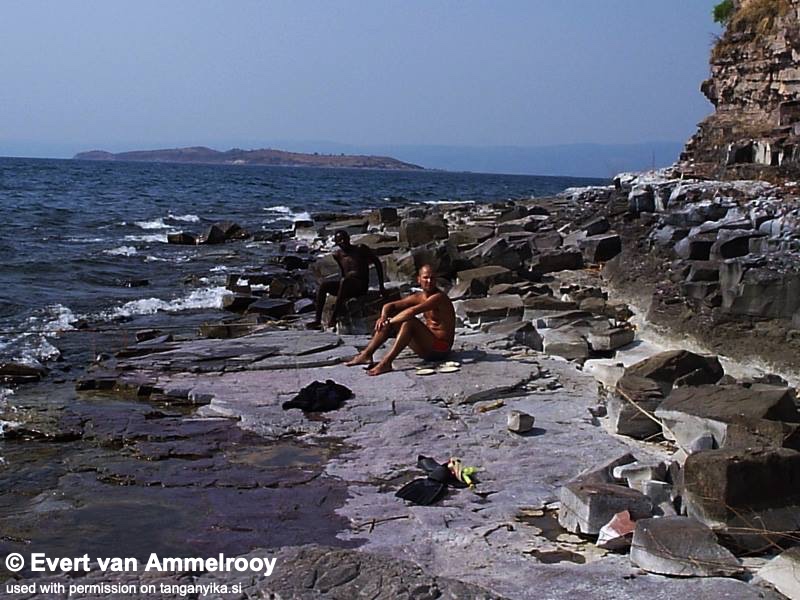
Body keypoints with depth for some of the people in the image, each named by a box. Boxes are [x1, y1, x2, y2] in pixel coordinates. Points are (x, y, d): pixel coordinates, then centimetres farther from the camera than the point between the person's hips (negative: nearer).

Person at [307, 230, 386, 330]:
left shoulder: (360, 249, -1)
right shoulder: (338, 255, 12)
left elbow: (377, 262, 1)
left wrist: (381, 286, -2)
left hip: (362, 285, -5)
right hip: (347, 286, 5)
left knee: (344, 281, -36)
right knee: (323, 285, -17)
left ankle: (334, 318, -39)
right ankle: (317, 320, -24)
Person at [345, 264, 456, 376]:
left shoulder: (439, 297, -18)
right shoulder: (418, 297, 7)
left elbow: (412, 311, -31)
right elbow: (389, 305, 9)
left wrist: (389, 322, -22)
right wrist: (383, 317, -13)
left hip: (440, 348, -8)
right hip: (426, 347, 9)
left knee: (409, 321, -30)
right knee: (393, 323, 4)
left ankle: (386, 362, -35)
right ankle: (366, 354, -5)